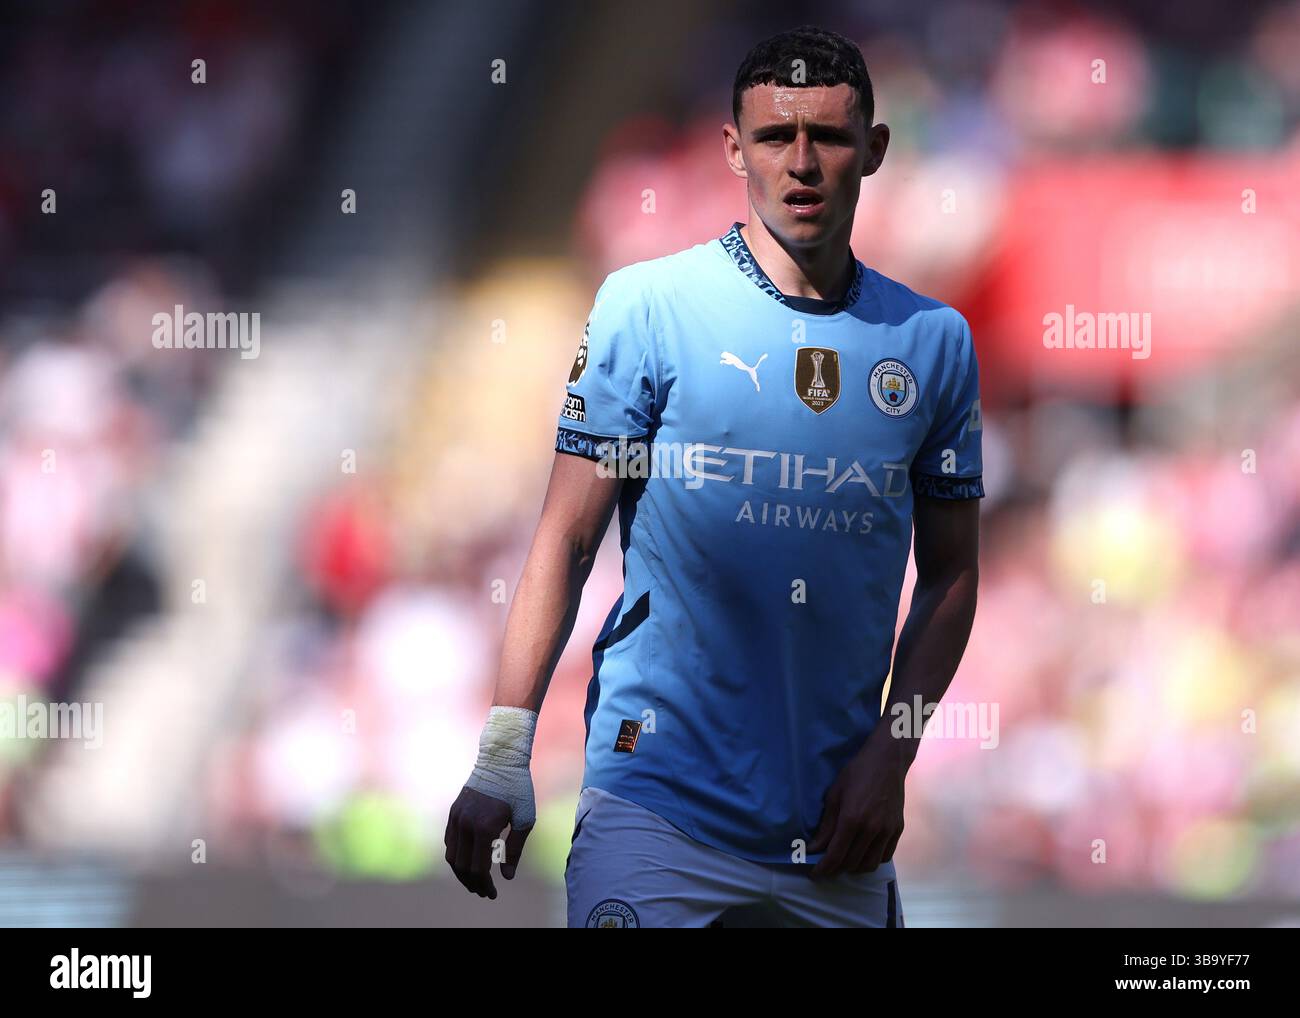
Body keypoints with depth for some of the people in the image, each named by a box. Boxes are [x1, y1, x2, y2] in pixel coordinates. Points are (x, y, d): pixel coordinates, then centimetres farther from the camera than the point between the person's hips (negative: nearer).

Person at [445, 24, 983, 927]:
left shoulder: (936, 340, 8)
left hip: (833, 830, 3)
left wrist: (890, 756, 1)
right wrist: (501, 759, -10)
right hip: (659, 810, -3)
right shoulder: (646, 304, -2)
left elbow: (950, 574, 13)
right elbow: (566, 541, -3)